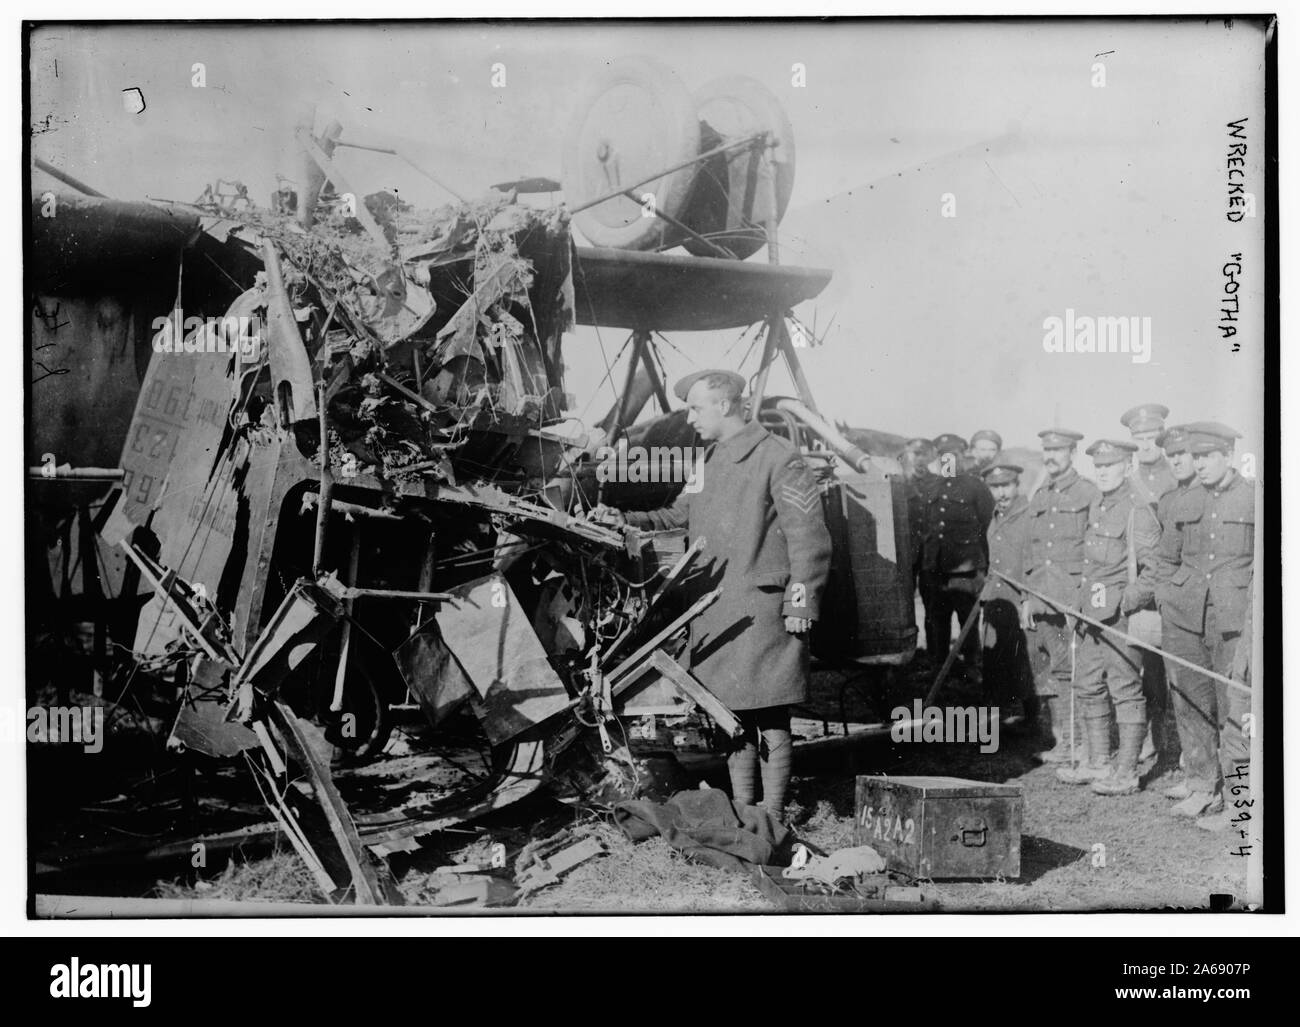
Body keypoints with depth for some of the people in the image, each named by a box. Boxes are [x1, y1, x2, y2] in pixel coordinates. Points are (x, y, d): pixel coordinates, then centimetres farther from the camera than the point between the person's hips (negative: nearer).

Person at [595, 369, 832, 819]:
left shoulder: (778, 458, -8)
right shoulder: (711, 460, 17)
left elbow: (809, 537, -11)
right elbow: (677, 516, 25)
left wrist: (801, 604, -13)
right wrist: (623, 520, 12)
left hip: (762, 610, -8)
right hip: (713, 612, 8)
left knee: (770, 718, -3)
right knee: (733, 715, 13)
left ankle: (773, 817, 4)